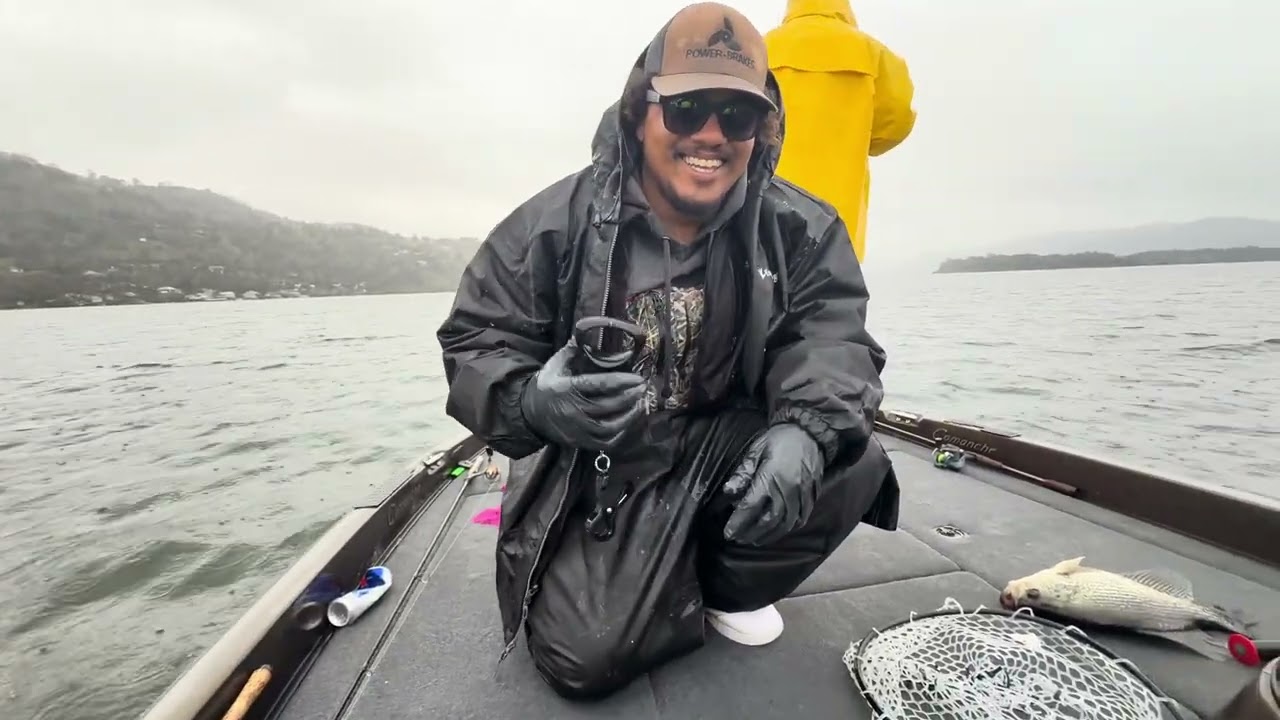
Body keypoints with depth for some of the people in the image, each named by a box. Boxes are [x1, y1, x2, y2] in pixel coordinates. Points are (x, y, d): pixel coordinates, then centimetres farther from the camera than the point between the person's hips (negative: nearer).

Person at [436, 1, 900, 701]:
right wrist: (535, 401, -33)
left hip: (730, 447, 3)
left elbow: (831, 335, -12)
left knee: (853, 464, -20)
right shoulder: (557, 222, -12)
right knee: (585, 655, -15)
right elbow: (475, 344, -9)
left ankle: (732, 582, 10)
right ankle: (695, 590, 19)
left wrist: (805, 428, -35)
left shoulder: (798, 228, -4)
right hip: (597, 473, -2)